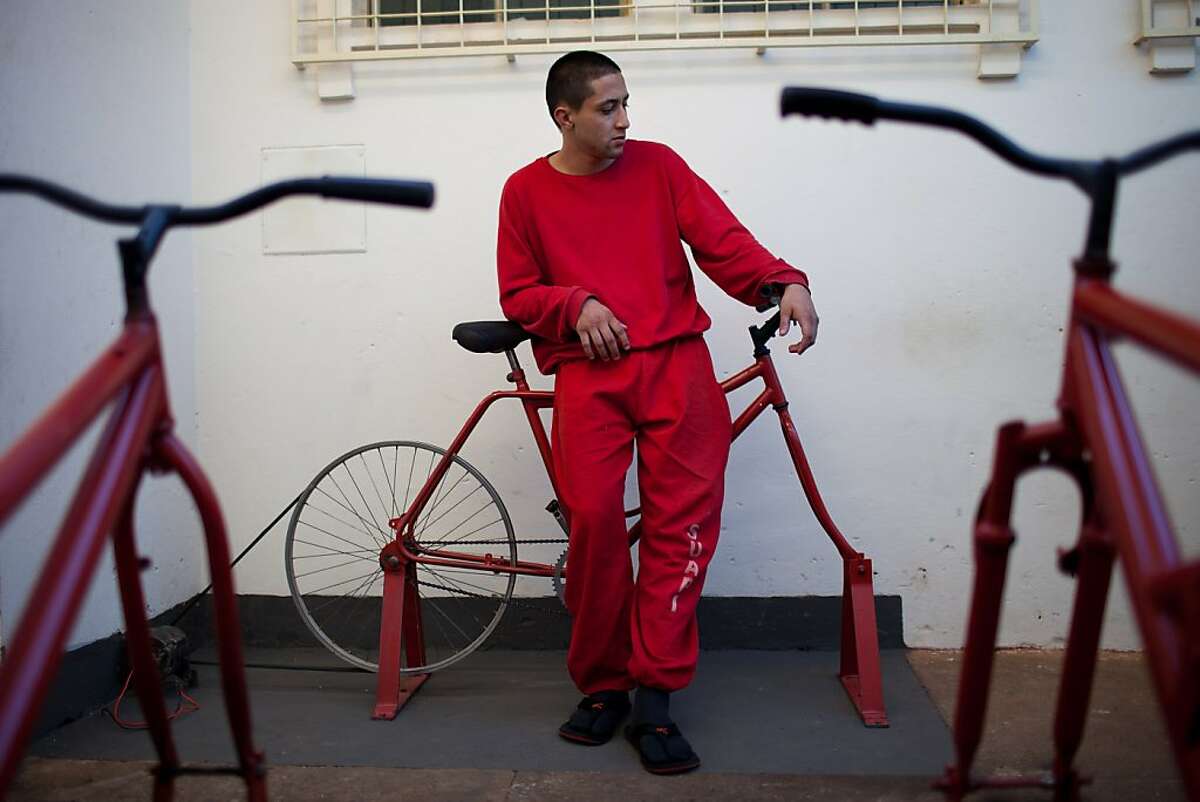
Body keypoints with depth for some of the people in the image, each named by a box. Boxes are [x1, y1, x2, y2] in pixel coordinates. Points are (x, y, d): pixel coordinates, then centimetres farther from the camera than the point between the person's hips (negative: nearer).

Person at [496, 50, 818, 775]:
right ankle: (601, 685, 4)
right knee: (594, 517, -16)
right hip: (588, 371, -1)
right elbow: (519, 293, 13)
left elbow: (722, 240, 3)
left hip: (675, 362, 1)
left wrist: (784, 283, -14)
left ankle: (654, 699, -1)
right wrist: (578, 303, -7)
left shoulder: (657, 165, 11)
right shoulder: (527, 191, 11)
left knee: (683, 523, -10)